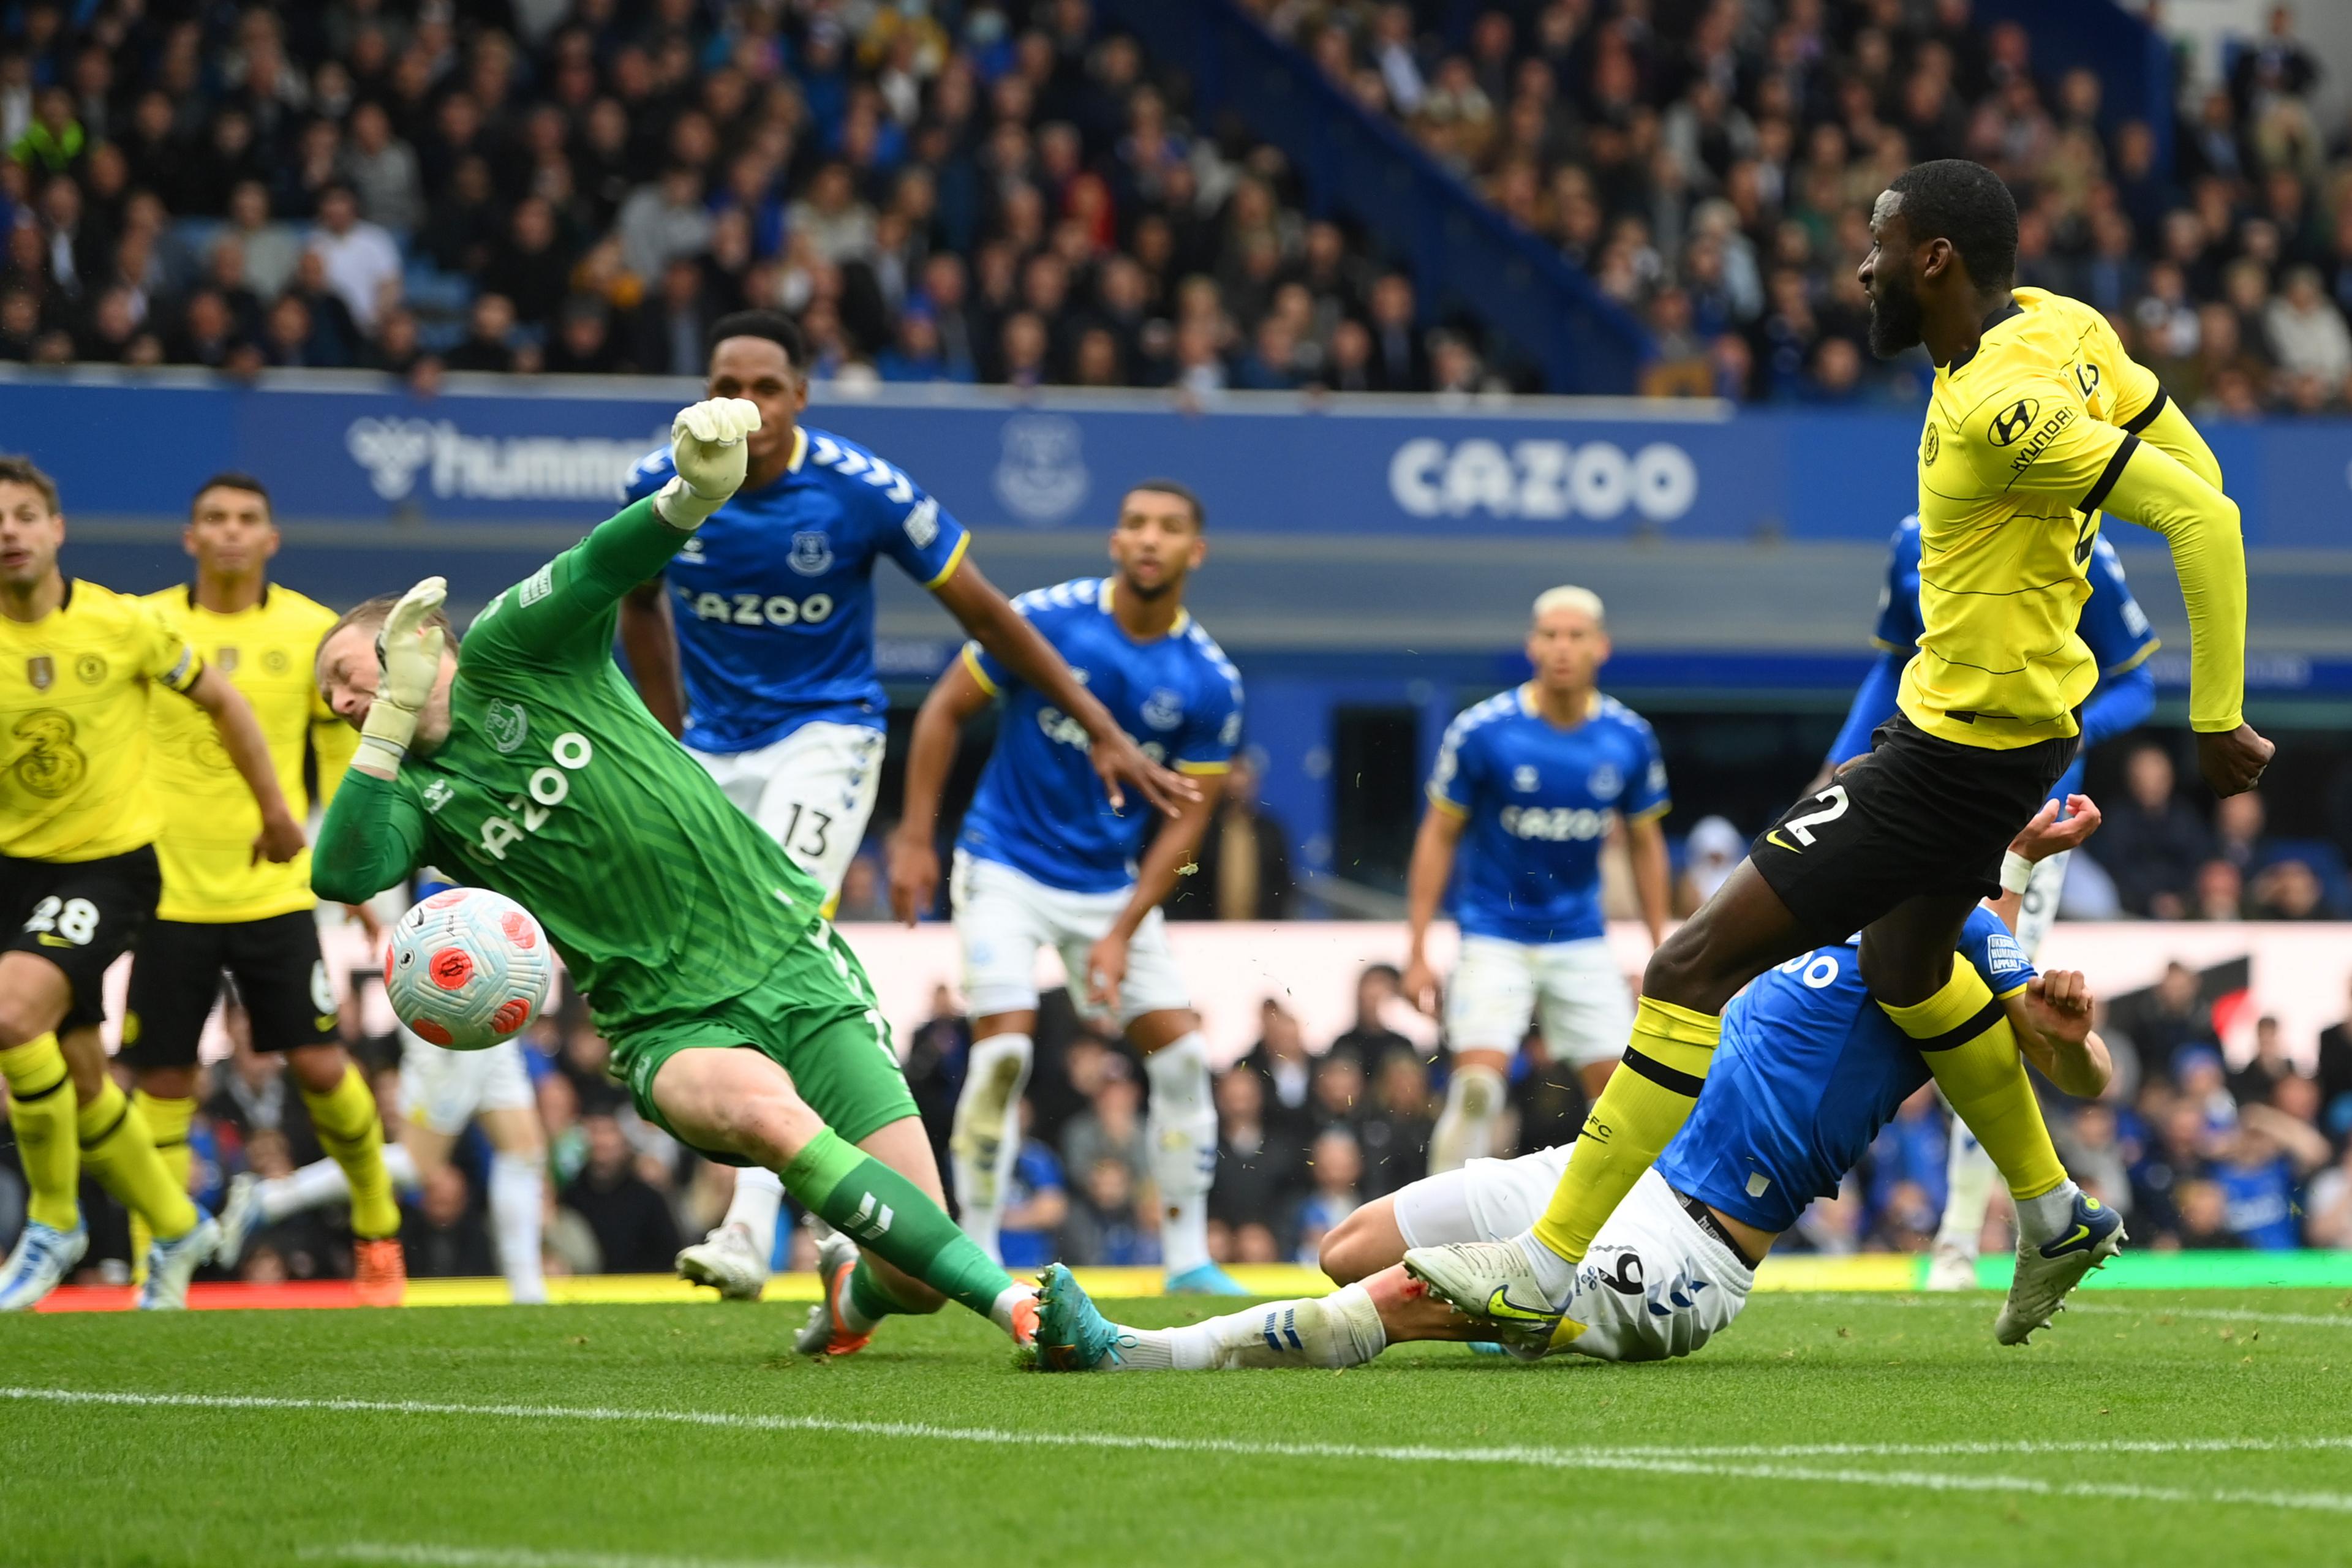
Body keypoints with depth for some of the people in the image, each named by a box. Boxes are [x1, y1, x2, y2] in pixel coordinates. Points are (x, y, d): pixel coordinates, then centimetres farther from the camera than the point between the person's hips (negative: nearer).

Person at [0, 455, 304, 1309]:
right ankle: (175, 1225, 37)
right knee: (80, 1077, 11)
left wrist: (276, 813, 11)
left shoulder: (122, 623, -11)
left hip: (110, 863, -4)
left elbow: (221, 702, 5)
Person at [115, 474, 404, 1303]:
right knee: (162, 1081, -1)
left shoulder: (313, 631, 1)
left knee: (319, 1063, -4)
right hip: (169, 889, 0)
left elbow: (345, 748, 9)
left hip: (275, 890, 0)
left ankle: (378, 1229, 19)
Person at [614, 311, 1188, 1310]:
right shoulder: (660, 488, -8)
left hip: (824, 735, -5)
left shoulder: (861, 490, -17)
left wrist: (1102, 731, -4)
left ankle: (751, 1231, -30)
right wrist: (672, 747, 17)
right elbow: (640, 602, 15)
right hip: (717, 750, 5)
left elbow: (985, 614, -7)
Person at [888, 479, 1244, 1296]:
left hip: (1114, 884, 3)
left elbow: (1185, 817, -4)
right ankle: (976, 1254, -6)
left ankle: (1187, 1258, 9)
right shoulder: (1046, 618, -14)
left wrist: (1122, 935, -11)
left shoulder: (1211, 682, -8)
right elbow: (945, 710, -4)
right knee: (1003, 1048, -16)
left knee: (1181, 1055, -3)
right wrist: (915, 838, -7)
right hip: (1008, 868, -3)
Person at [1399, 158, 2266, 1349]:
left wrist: (2217, 723, -23)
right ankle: (2055, 1216, 45)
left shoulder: (2003, 404, -26)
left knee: (1693, 967, -9)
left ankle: (1546, 1265, -6)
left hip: (1960, 749, -10)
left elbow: (2203, 517, -30)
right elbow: (2190, 472, 10)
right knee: (1904, 966, 34)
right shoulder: (2060, 325, 1)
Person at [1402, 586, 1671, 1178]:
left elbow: (1646, 845, 9)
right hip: (1495, 939, -3)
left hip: (1581, 944, 3)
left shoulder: (1629, 740, -4)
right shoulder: (1481, 731, -12)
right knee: (1478, 1084, -18)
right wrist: (1417, 955, -7)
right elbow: (1438, 838, -4)